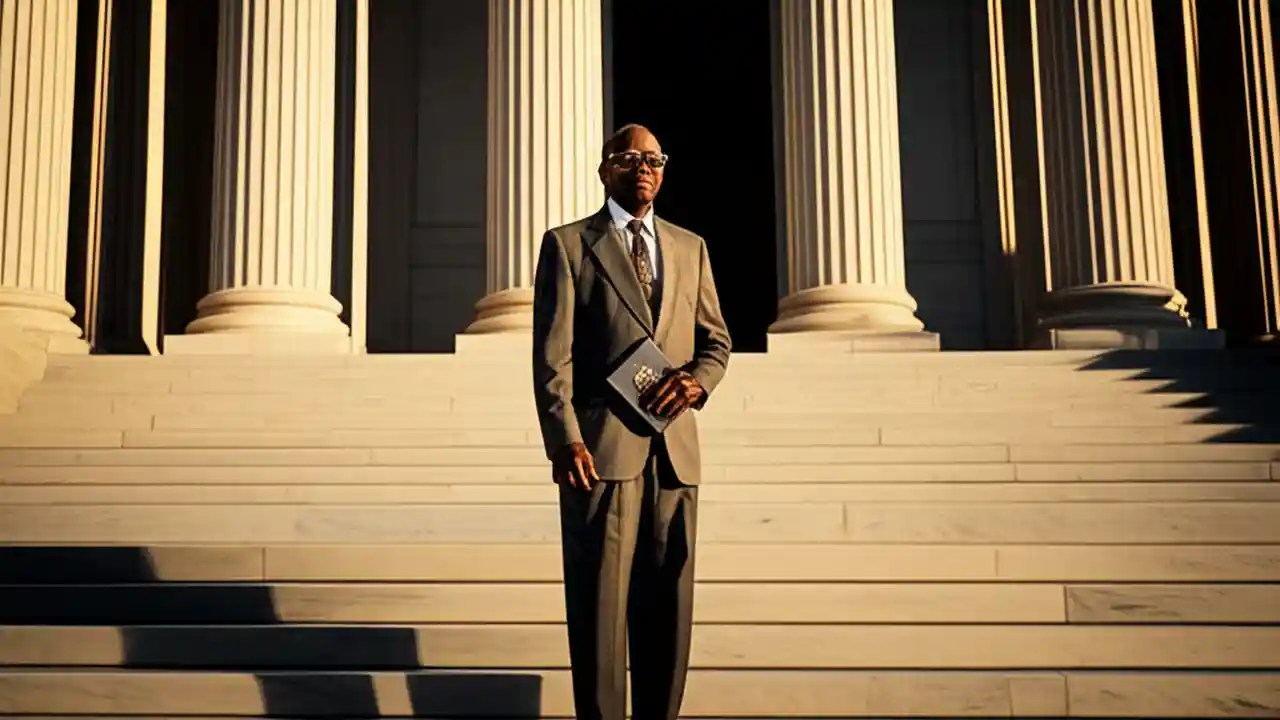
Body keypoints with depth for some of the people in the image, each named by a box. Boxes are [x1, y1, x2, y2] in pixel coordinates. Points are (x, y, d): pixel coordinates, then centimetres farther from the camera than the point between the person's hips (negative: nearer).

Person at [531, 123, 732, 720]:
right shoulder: (568, 244, 5)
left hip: (673, 448, 4)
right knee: (599, 604, -1)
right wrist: (564, 438, -14)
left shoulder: (690, 247, 17)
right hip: (601, 447, -4)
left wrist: (698, 377, -4)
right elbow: (552, 354, -3)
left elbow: (716, 338, 19)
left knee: (668, 605, 8)